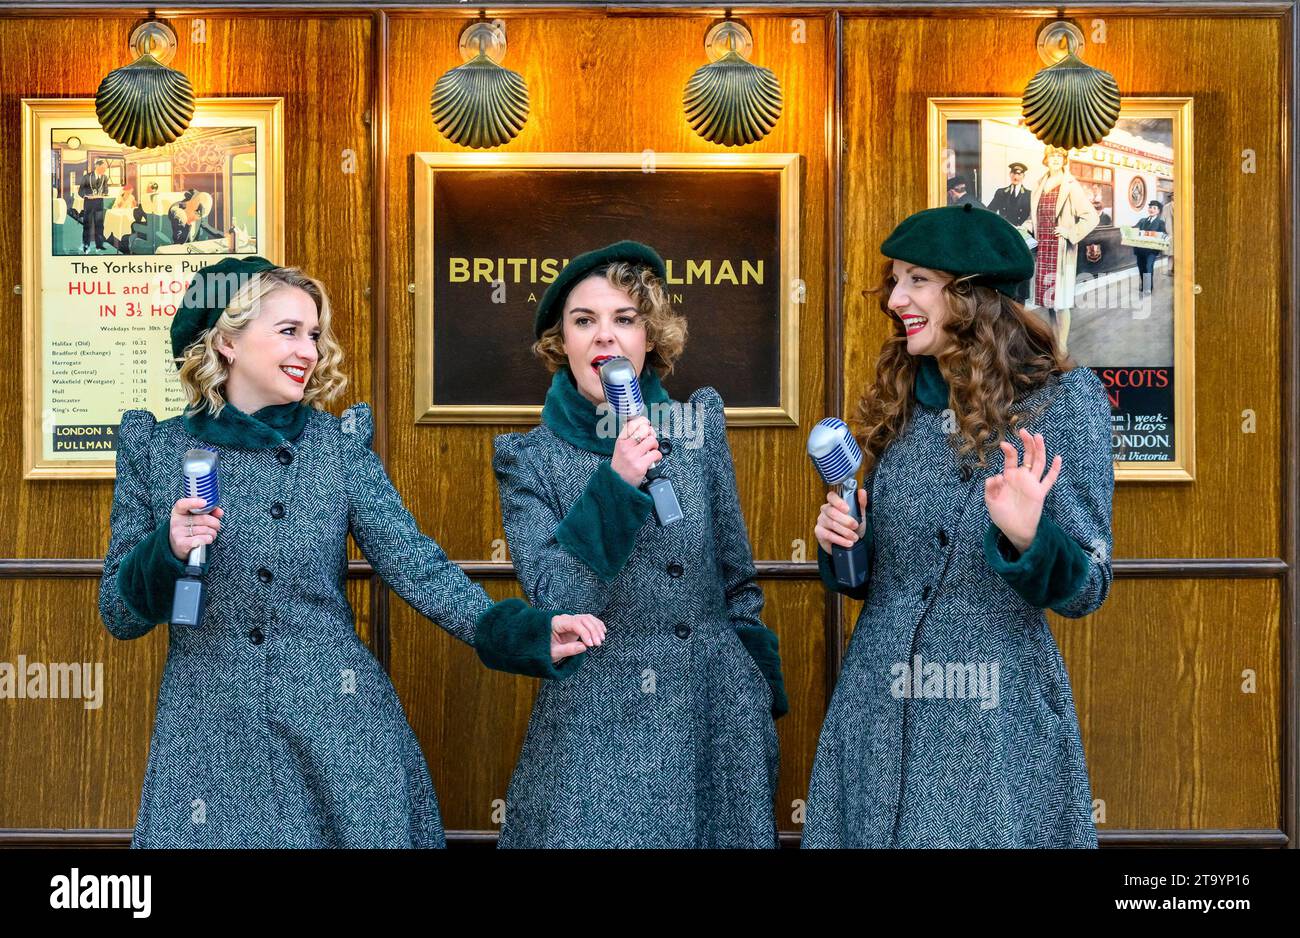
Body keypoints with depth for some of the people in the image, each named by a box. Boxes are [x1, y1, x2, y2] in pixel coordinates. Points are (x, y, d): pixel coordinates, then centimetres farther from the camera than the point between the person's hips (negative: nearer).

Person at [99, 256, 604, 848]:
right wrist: (166, 551, -17)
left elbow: (412, 561, -6)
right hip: (210, 740, 0)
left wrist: (519, 632, -20)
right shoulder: (154, 449, 1)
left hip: (339, 726, 1)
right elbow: (119, 616, 4)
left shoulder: (340, 442, 2)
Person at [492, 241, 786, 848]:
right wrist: (614, 485, -23)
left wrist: (762, 697, 12)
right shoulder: (530, 457, -3)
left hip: (720, 721, 2)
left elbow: (737, 581, 10)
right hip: (597, 730, -2)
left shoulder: (699, 424, 3)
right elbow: (551, 605, -14)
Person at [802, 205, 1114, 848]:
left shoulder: (1062, 397, -6)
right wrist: (841, 543, -4)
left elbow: (1083, 590, -8)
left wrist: (1026, 537, -27)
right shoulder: (897, 404, 8)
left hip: (998, 723, -4)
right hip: (877, 718, 4)